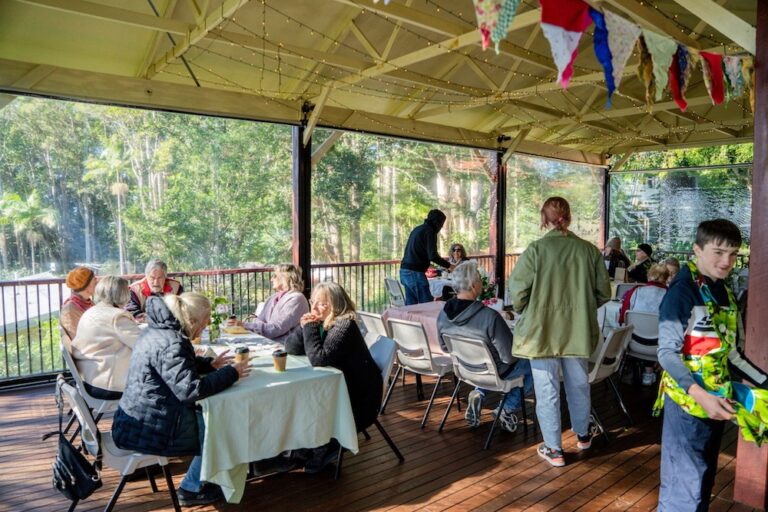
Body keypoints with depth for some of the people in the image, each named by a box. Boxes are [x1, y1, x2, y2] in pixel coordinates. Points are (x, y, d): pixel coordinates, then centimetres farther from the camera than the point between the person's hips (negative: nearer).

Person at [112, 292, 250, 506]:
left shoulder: (156, 330, 6)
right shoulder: (171, 344, -25)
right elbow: (191, 390, -30)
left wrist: (210, 364, 12)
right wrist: (230, 373, -19)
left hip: (136, 419, 10)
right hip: (148, 430, -10)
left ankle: (194, 482, 25)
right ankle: (191, 489, 15)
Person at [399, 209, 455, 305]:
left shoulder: (417, 229, 17)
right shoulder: (430, 231, -9)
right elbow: (432, 255, -18)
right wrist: (448, 265, -7)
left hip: (404, 271, 9)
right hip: (415, 273, -9)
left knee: (410, 305, 11)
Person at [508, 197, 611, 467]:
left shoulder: (536, 249, -16)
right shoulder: (589, 250, -5)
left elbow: (517, 290, -15)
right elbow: (603, 292, 1)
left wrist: (527, 312, 5)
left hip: (541, 330, -3)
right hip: (578, 330, 4)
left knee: (547, 390, 10)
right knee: (578, 384, 23)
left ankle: (553, 450, 21)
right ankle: (583, 435, 44)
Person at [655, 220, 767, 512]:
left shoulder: (725, 293, 8)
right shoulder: (682, 293, -16)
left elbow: (728, 352, 17)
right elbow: (667, 352, -19)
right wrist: (699, 394, -29)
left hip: (716, 402, 8)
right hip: (688, 403, -8)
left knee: (704, 480, 19)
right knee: (686, 486, -2)